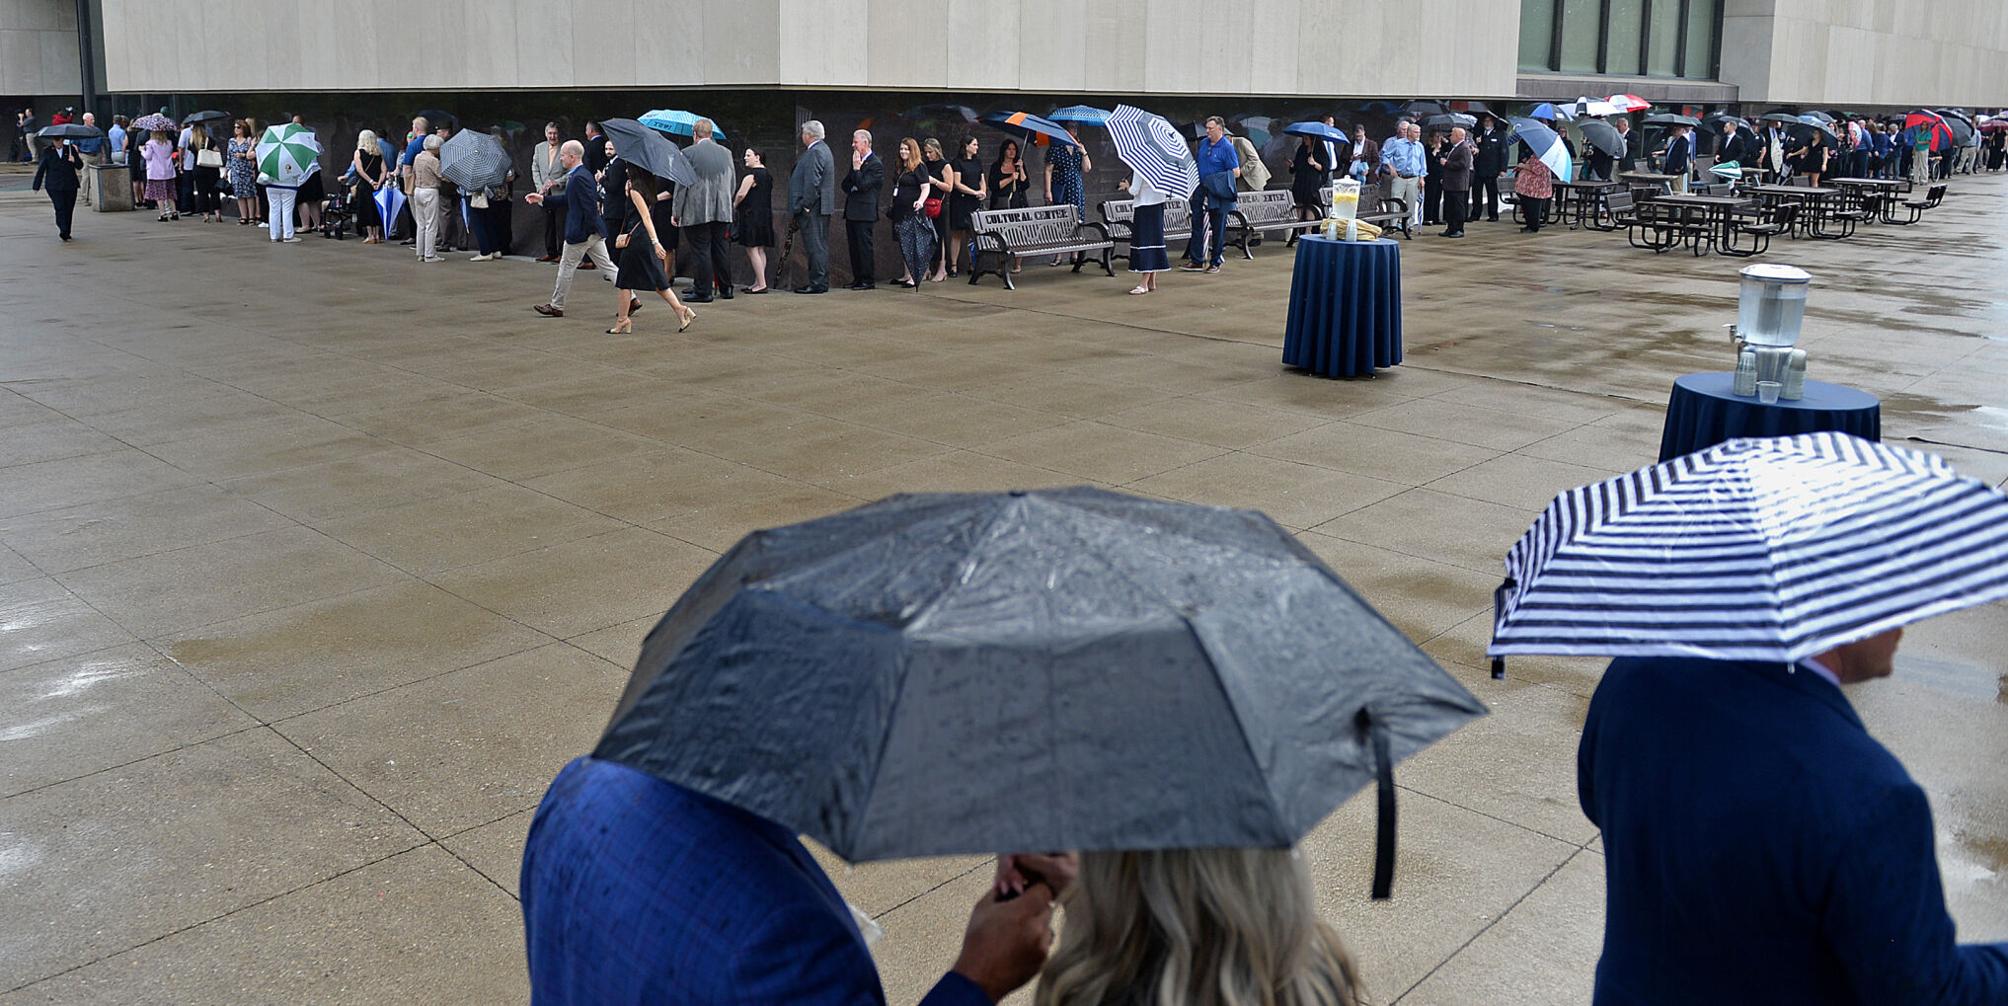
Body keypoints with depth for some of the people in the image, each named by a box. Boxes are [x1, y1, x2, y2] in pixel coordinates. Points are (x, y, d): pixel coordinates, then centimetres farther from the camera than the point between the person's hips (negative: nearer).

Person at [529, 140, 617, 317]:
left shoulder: (579, 178, -19)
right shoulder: (582, 175, 12)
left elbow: (590, 206, -24)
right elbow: (567, 200, 21)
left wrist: (588, 231, -22)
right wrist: (543, 199, 19)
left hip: (581, 232, -9)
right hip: (594, 231, 9)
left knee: (566, 268, 5)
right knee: (606, 265, 9)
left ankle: (556, 306, 17)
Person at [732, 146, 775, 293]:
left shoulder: (751, 175, -14)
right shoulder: (768, 174, 14)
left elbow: (741, 194, -18)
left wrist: (734, 205, 1)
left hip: (751, 215, -9)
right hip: (765, 214, 9)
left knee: (752, 250, -7)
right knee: (760, 250, 11)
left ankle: (761, 284, -10)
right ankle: (759, 282, 15)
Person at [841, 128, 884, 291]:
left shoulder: (876, 164, -10)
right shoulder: (856, 160, 17)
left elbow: (863, 186, -17)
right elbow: (845, 184, 19)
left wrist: (856, 168, -13)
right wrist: (852, 189, -1)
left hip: (864, 212, -9)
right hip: (851, 211, 9)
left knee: (864, 246, -6)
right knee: (854, 246, 11)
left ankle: (868, 280, -2)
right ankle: (857, 278, 17)